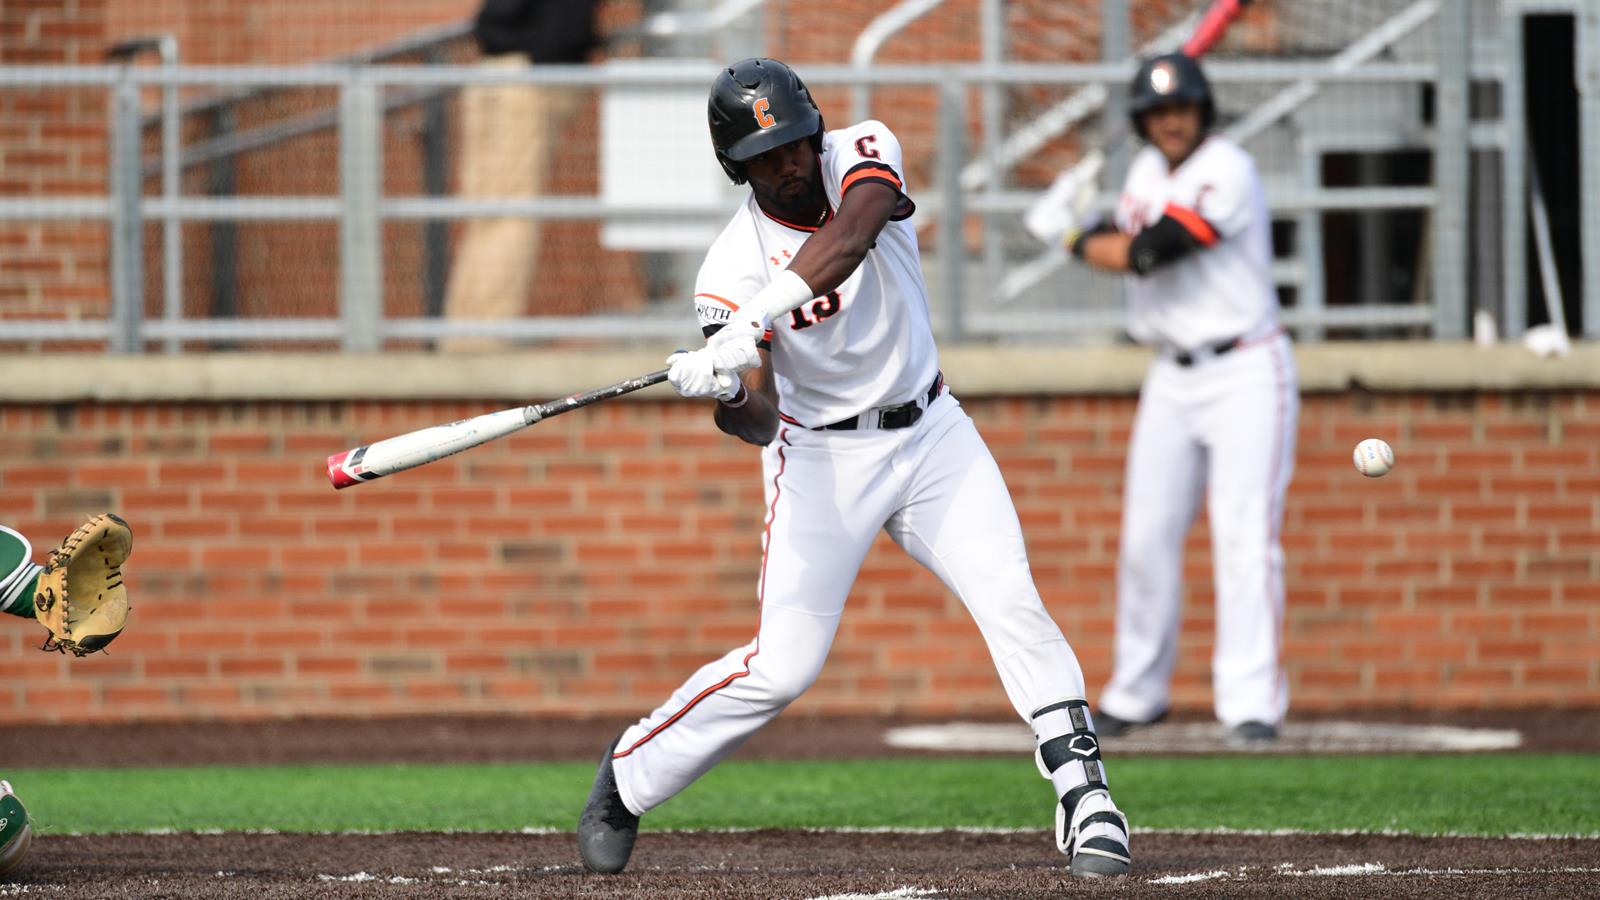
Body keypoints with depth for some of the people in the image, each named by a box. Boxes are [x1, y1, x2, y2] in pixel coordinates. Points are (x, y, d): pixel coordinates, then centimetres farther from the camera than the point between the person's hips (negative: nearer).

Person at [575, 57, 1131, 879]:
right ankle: (627, 778, 12)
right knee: (783, 665, -6)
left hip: (931, 436, 2)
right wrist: (725, 392, -46)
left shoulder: (864, 153, -13)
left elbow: (848, 239, -36)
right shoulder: (734, 267, -17)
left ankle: (1084, 795, -11)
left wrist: (755, 319, -48)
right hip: (822, 456, -2)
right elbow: (757, 421, -22)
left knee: (1011, 603, -13)